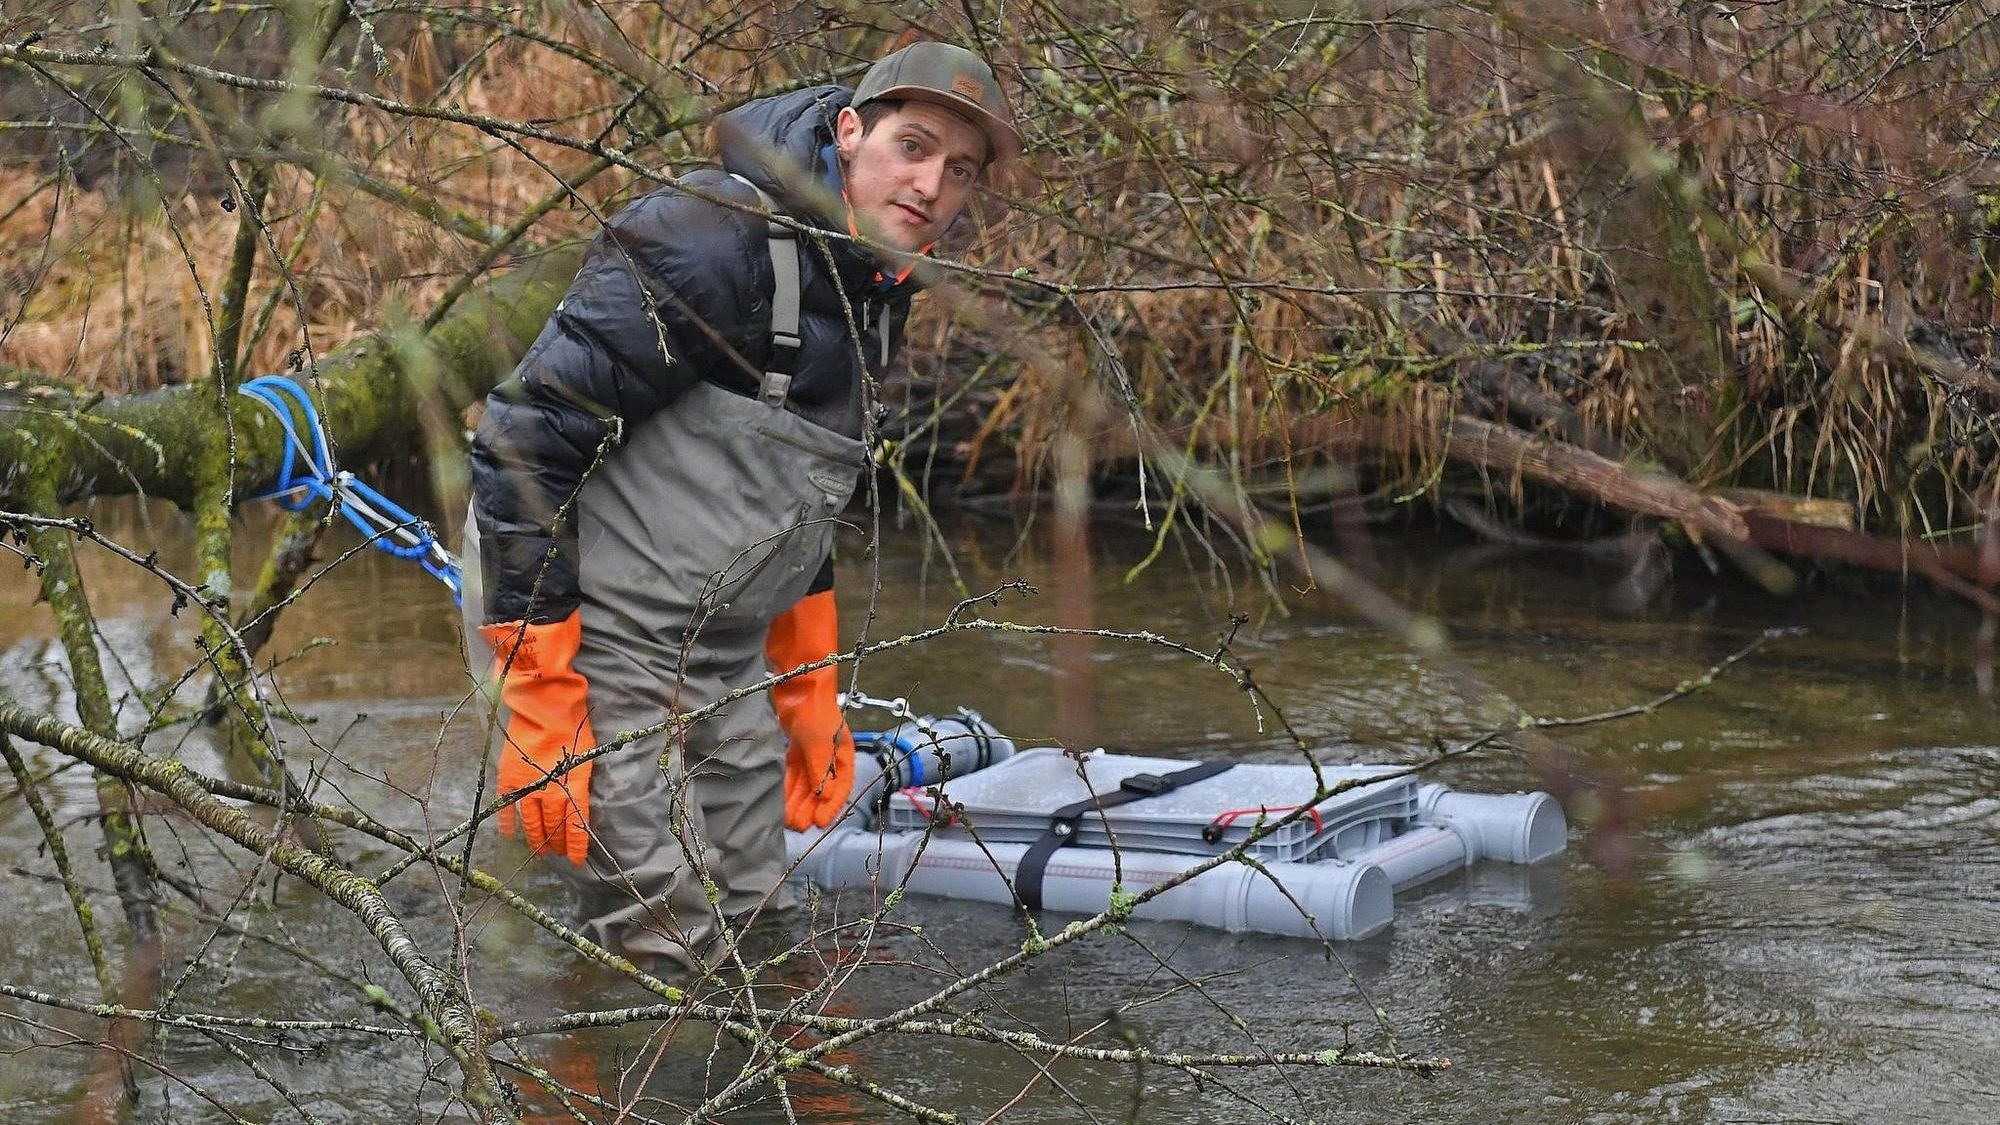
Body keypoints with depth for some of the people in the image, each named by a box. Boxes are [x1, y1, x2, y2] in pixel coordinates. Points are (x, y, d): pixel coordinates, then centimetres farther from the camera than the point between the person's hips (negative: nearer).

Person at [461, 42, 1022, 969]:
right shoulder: (708, 239, -21)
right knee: (659, 952, -12)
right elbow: (521, 447, -22)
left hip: (725, 667, 9)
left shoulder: (876, 295, 9)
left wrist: (811, 697, 24)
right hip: (598, 652, -9)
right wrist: (540, 711, -22)